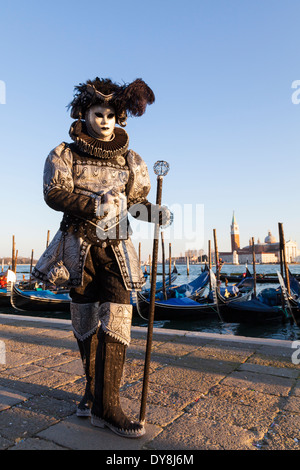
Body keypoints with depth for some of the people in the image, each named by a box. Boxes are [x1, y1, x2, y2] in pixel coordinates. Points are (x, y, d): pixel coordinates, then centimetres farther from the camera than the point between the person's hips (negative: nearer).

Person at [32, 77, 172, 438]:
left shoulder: (130, 160, 9)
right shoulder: (65, 154, 4)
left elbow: (136, 200, 13)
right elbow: (55, 193, -9)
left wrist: (155, 213, -8)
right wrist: (96, 204, -22)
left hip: (116, 247, 1)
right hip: (79, 246, 0)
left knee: (115, 321, -10)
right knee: (85, 323, 10)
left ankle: (106, 406, 0)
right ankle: (93, 389, 31)